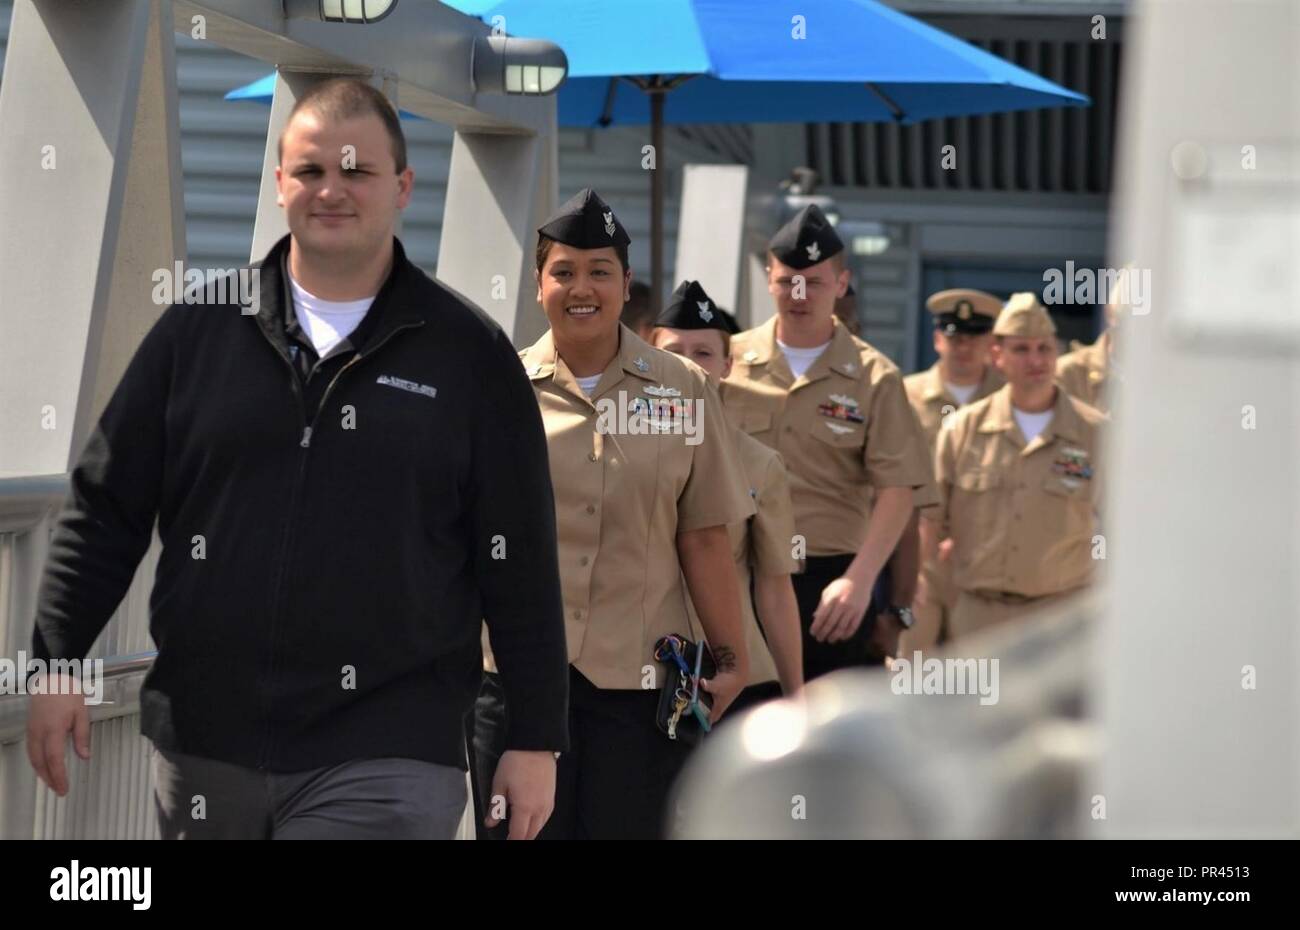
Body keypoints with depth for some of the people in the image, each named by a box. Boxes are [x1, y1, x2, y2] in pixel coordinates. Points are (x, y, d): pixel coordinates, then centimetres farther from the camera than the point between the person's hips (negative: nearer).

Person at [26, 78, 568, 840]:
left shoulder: (470, 354, 1)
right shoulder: (201, 326, 6)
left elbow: (521, 564, 2)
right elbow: (105, 510, 9)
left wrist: (538, 740, 1)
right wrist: (58, 664, 2)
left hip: (382, 765, -3)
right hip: (205, 745, 3)